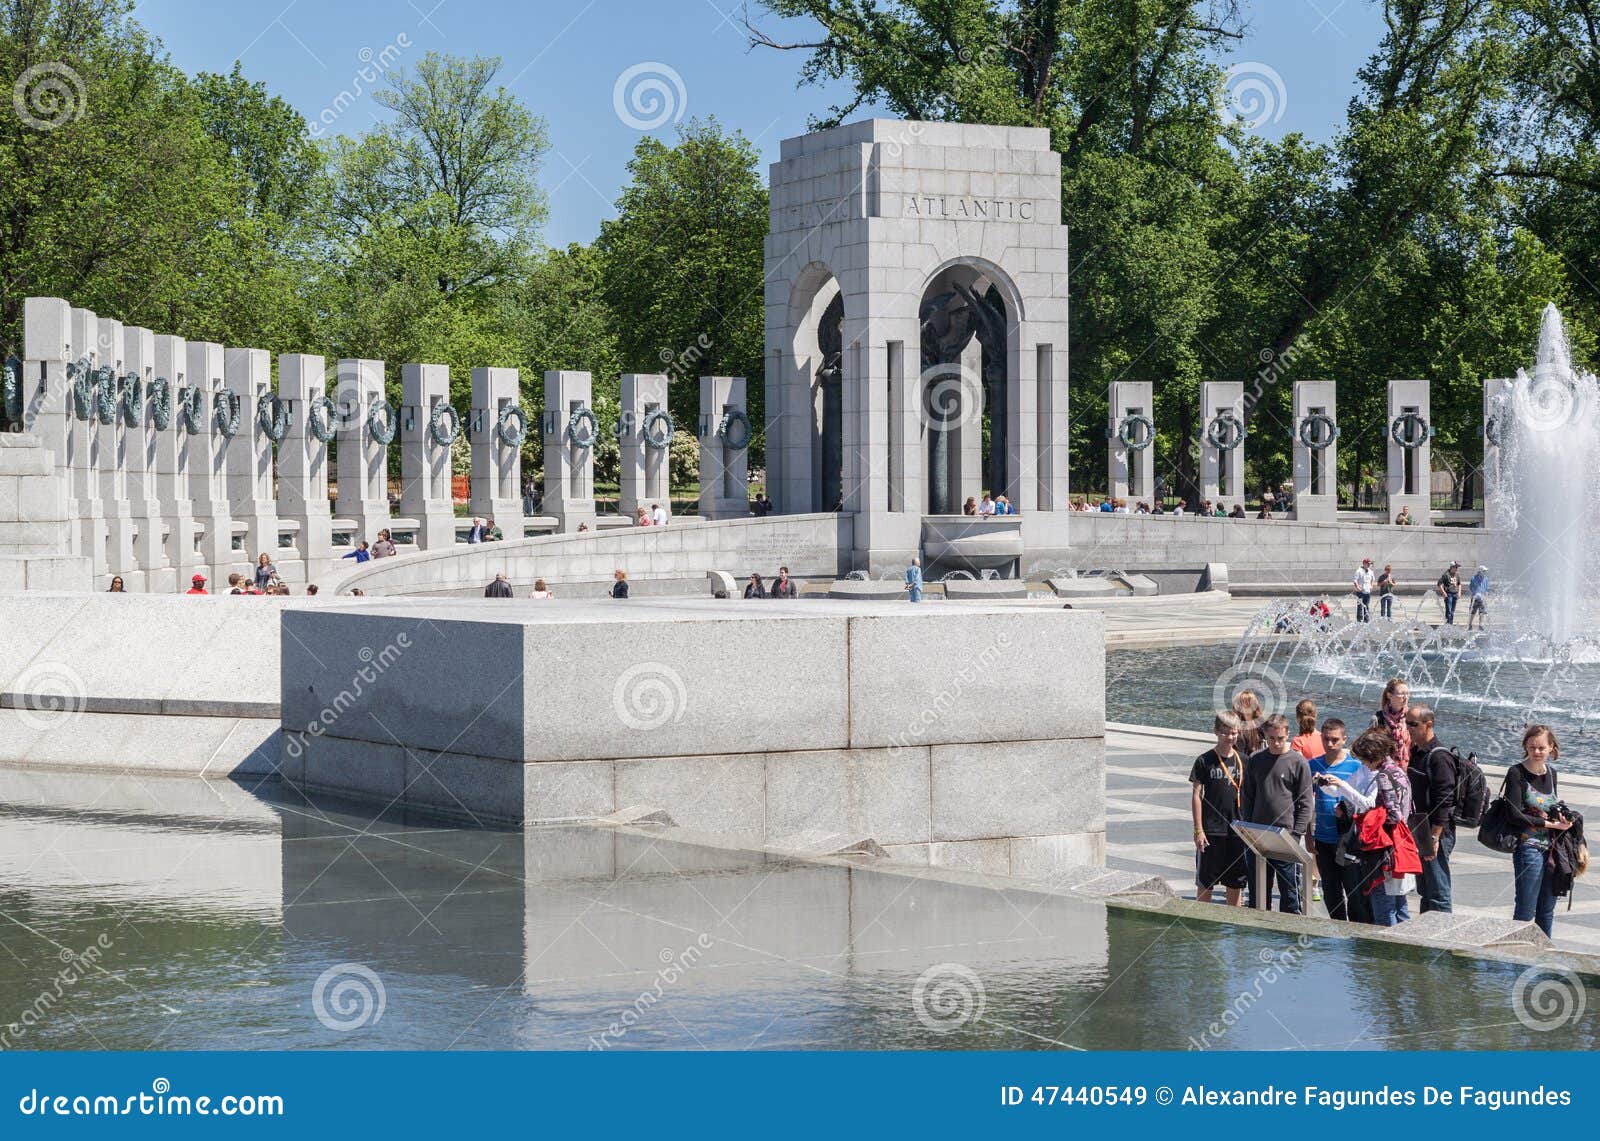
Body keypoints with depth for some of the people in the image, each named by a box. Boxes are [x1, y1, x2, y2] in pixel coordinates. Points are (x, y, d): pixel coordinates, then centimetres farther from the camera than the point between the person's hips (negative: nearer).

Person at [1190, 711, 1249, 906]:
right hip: (1211, 830, -3)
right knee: (1205, 880, 2)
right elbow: (1197, 795, -4)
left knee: (1235, 881, 8)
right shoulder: (1204, 761, -4)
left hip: (1238, 829, 3)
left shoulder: (1243, 761, 5)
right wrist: (1198, 830, -9)